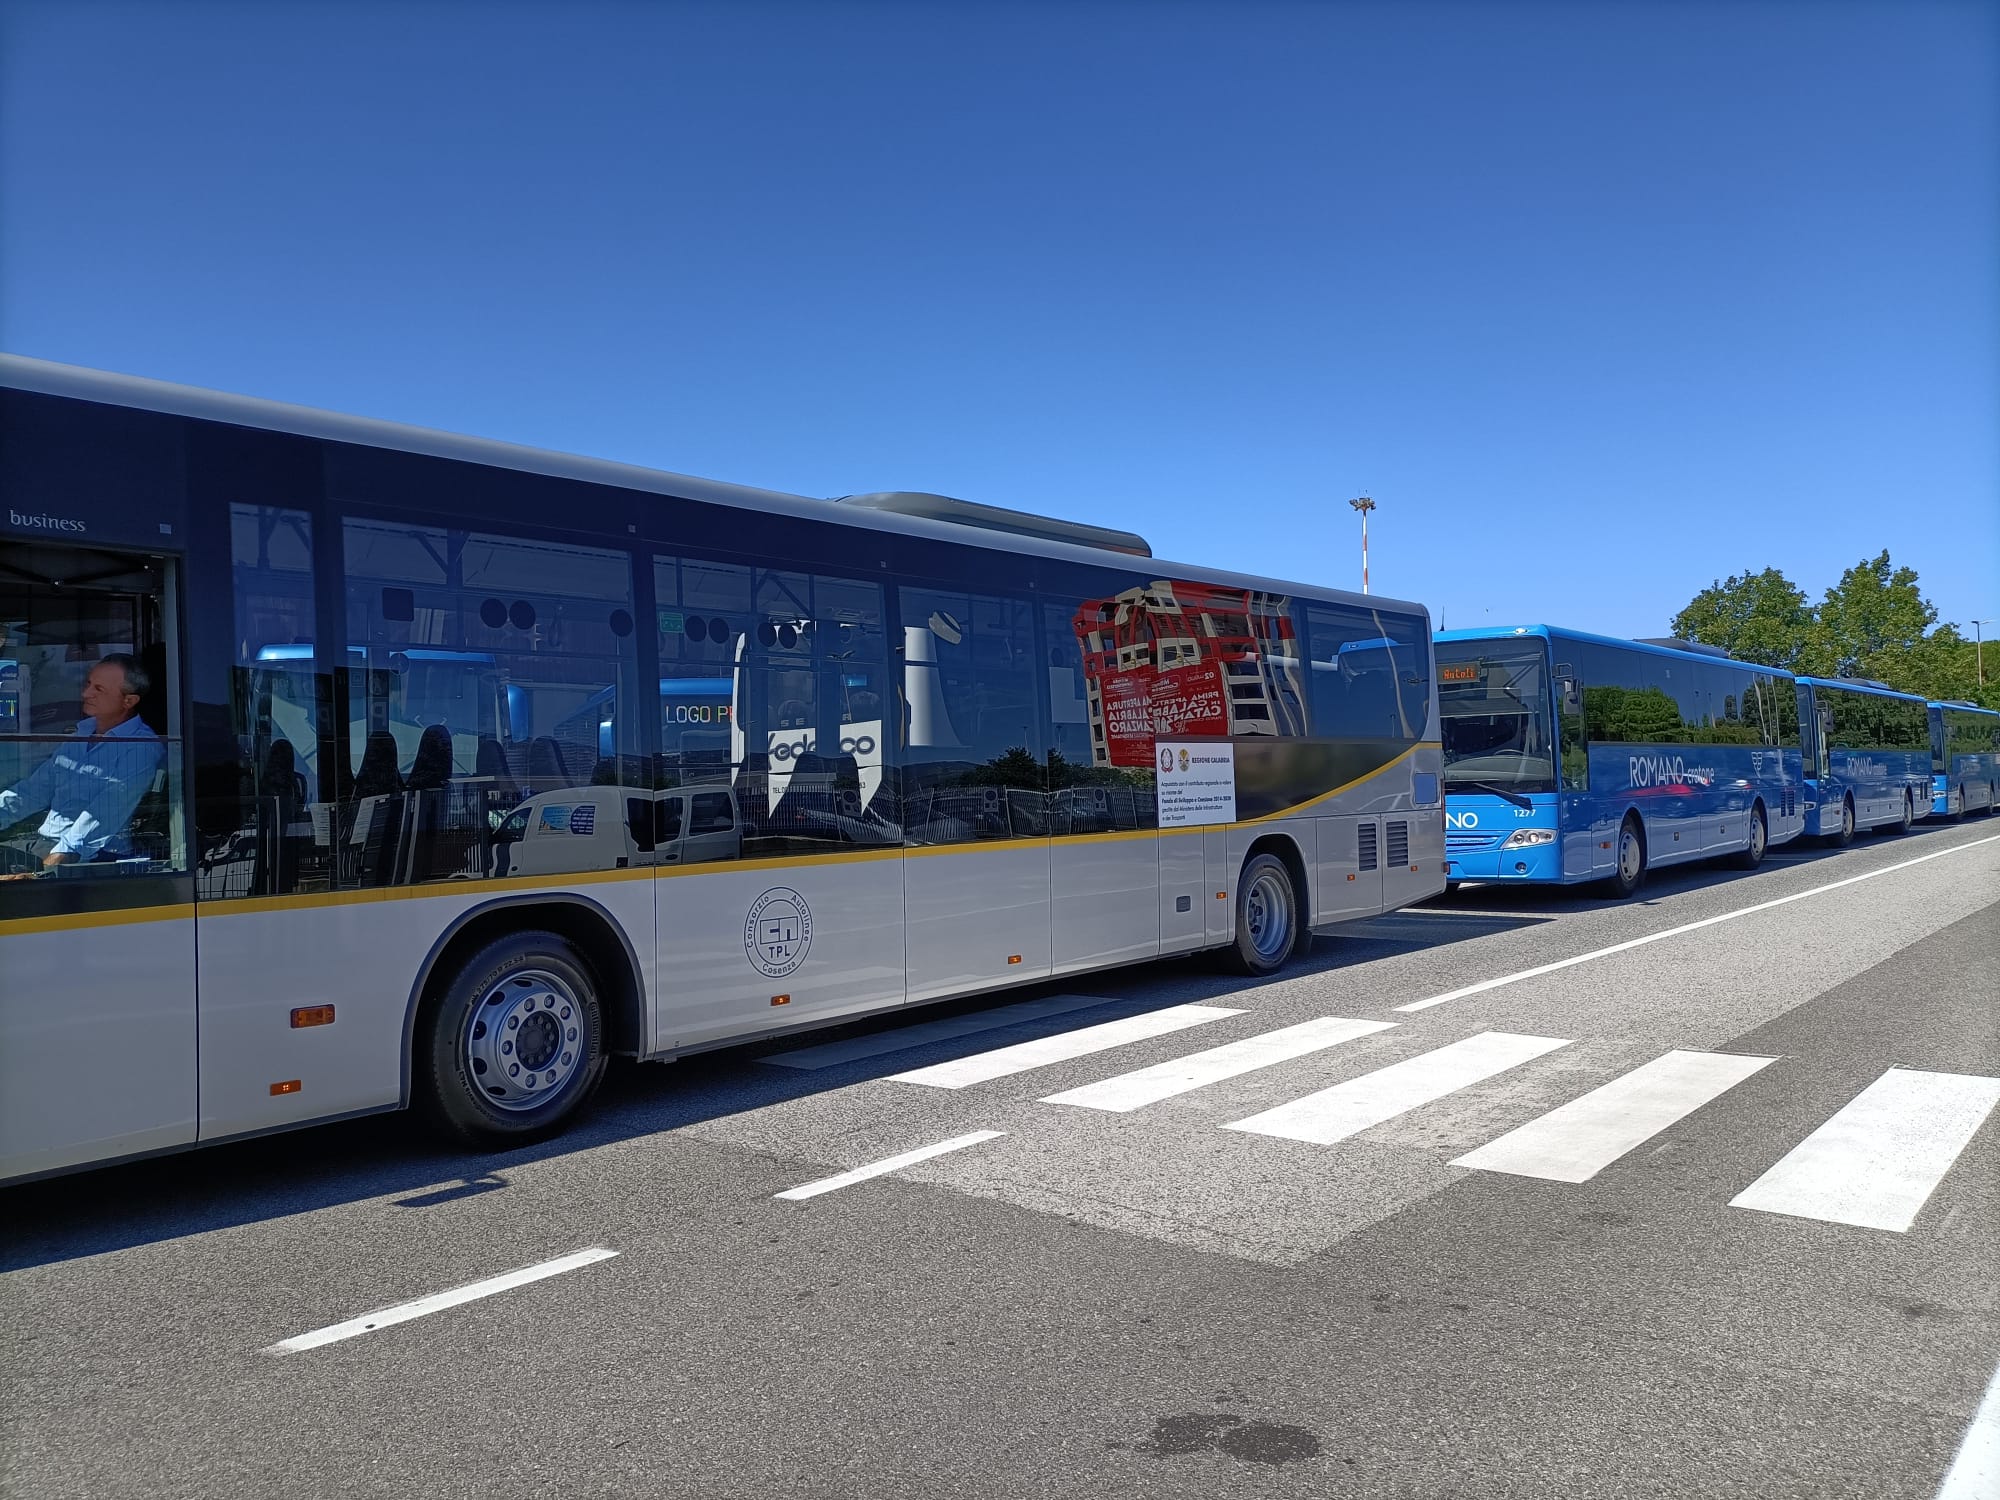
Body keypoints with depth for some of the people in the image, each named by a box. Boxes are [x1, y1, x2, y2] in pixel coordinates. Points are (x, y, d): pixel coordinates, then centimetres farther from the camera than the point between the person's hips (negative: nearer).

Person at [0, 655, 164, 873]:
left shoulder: (142, 747, -9)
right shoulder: (81, 733, 18)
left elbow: (108, 813, -19)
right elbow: (37, 788, 22)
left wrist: (63, 855, -27)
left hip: (94, 855, -8)